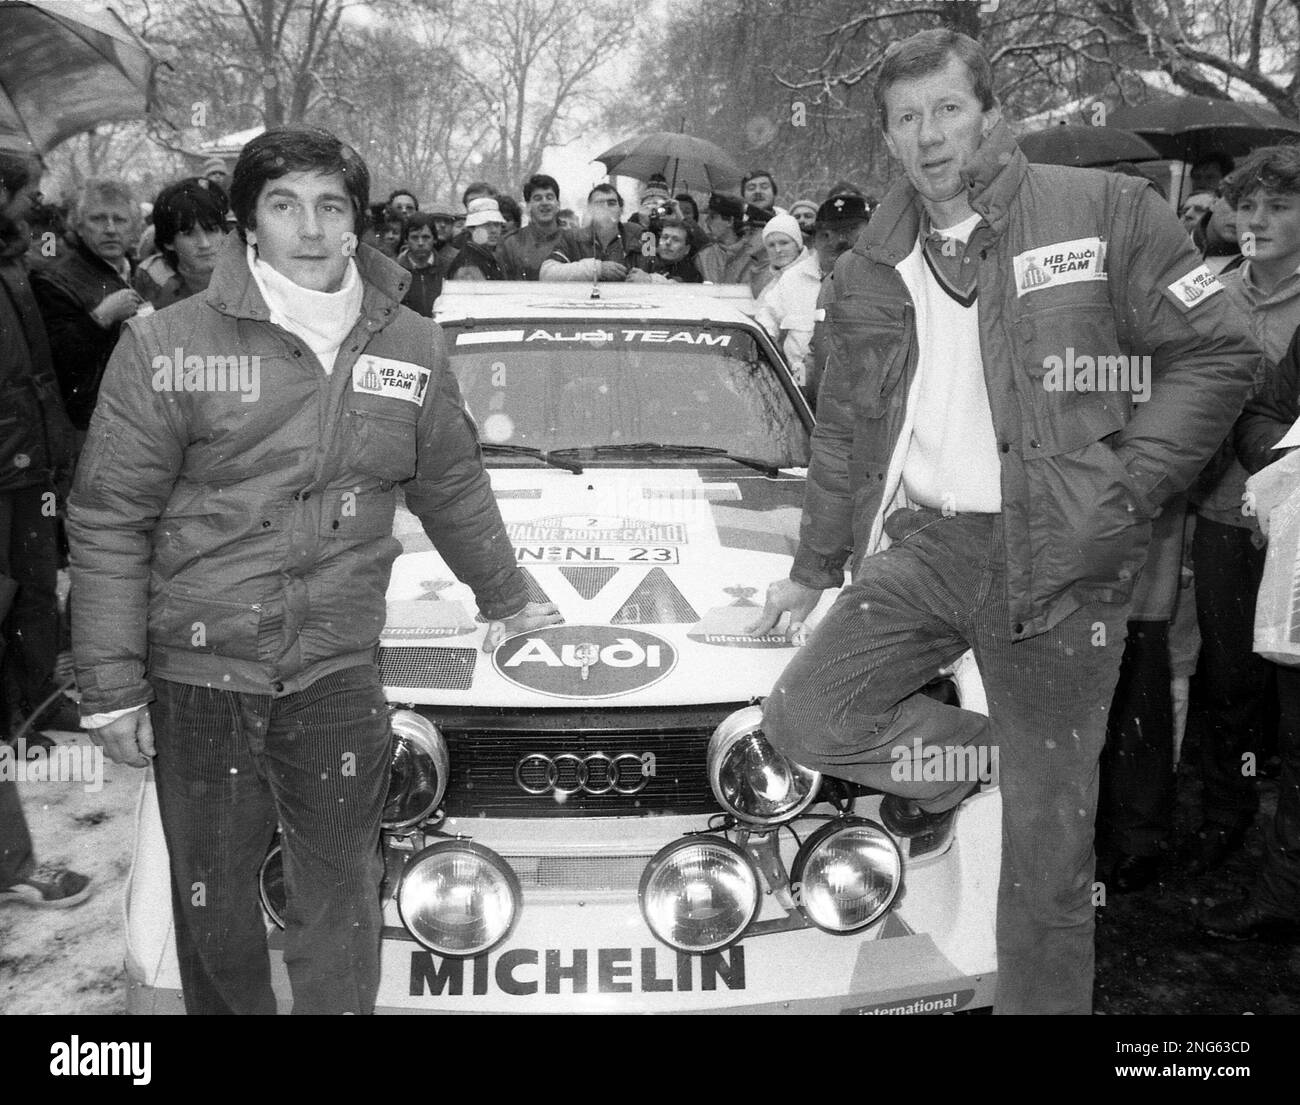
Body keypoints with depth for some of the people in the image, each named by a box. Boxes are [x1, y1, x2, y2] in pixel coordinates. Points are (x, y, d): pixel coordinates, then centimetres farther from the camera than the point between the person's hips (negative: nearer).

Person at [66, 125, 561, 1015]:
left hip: (339, 672, 2)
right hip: (198, 673, -1)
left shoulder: (412, 348, 2)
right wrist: (111, 689, -7)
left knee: (340, 903, 11)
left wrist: (504, 596, 26)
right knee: (214, 907, 12)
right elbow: (108, 523, -5)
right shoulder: (169, 347, -7)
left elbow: (454, 489, 17)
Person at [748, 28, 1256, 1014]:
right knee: (804, 719, -9)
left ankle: (1038, 998, 22)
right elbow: (846, 429, 19)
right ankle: (966, 752, 18)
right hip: (920, 543, 4)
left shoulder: (1102, 211, -3)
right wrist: (815, 570, 22)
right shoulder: (869, 272, 10)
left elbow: (1218, 354, -3)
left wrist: (1124, 492, -13)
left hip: (1059, 561, -4)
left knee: (1047, 850, 1)